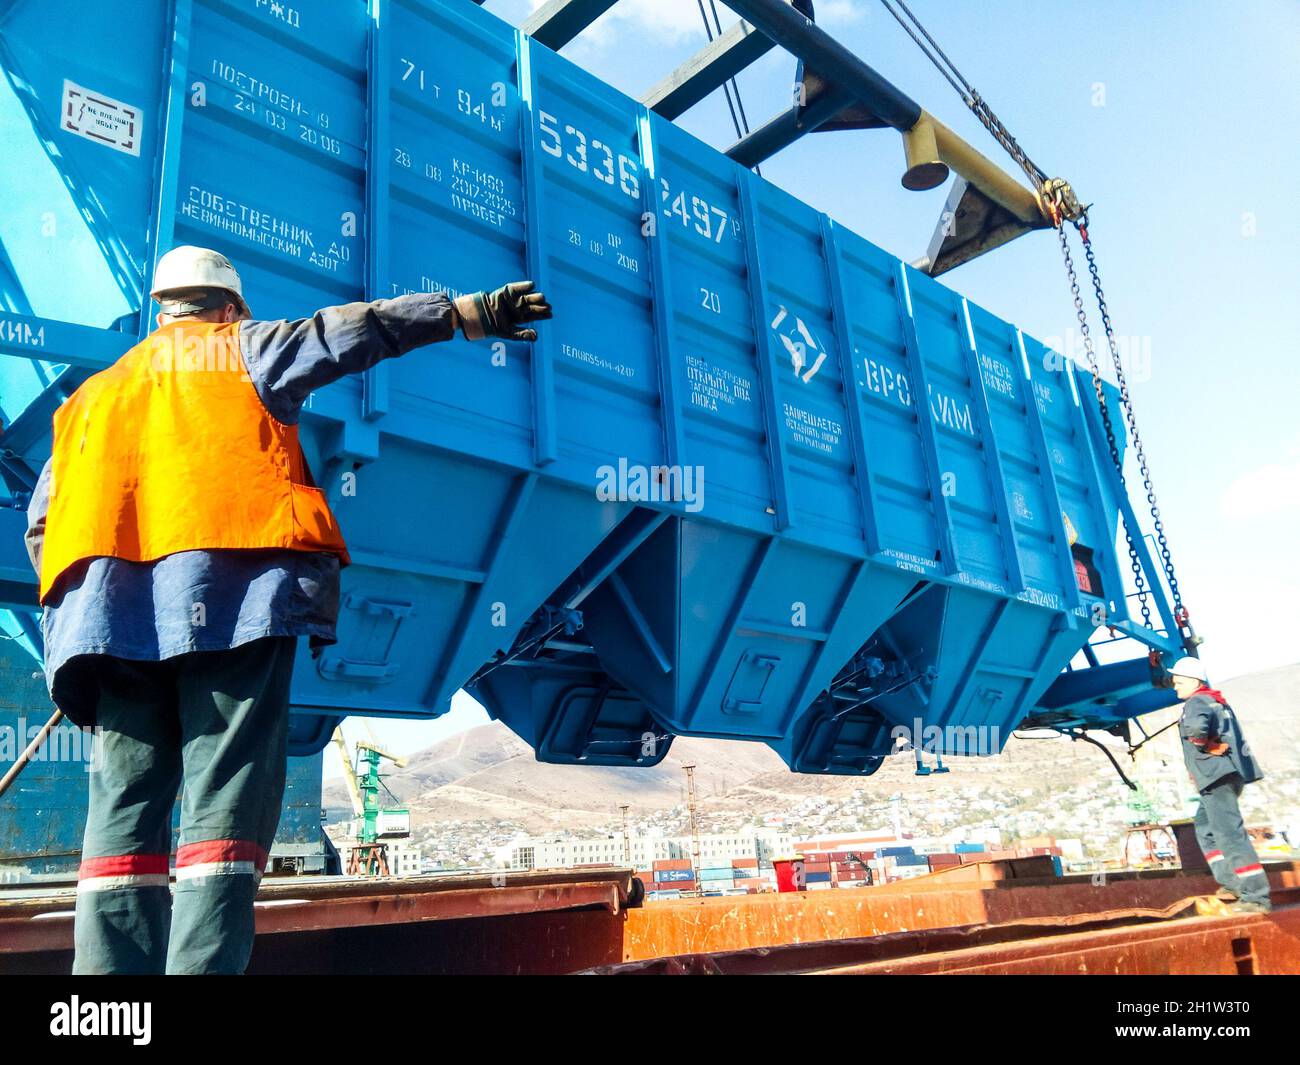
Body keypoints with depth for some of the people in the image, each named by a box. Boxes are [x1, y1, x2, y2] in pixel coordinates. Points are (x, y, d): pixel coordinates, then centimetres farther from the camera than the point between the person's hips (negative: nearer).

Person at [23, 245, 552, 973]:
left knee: (125, 803, 5)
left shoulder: (99, 390, 29)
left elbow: (43, 521, 23)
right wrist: (473, 313, 5)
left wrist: (79, 602, 28)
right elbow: (353, 330, 6)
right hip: (233, 591, -5)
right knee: (227, 798, -8)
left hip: (111, 607, 5)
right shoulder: (247, 349, 17)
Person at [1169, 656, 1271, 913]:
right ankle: (1232, 882, 17)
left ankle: (1256, 896, -11)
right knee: (1205, 827, 19)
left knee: (1229, 833, -10)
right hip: (1228, 774, 10)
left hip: (1217, 776, -10)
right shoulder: (1218, 701, 20)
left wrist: (1205, 745, -15)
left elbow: (1196, 726, -31)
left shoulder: (1197, 702, -10)